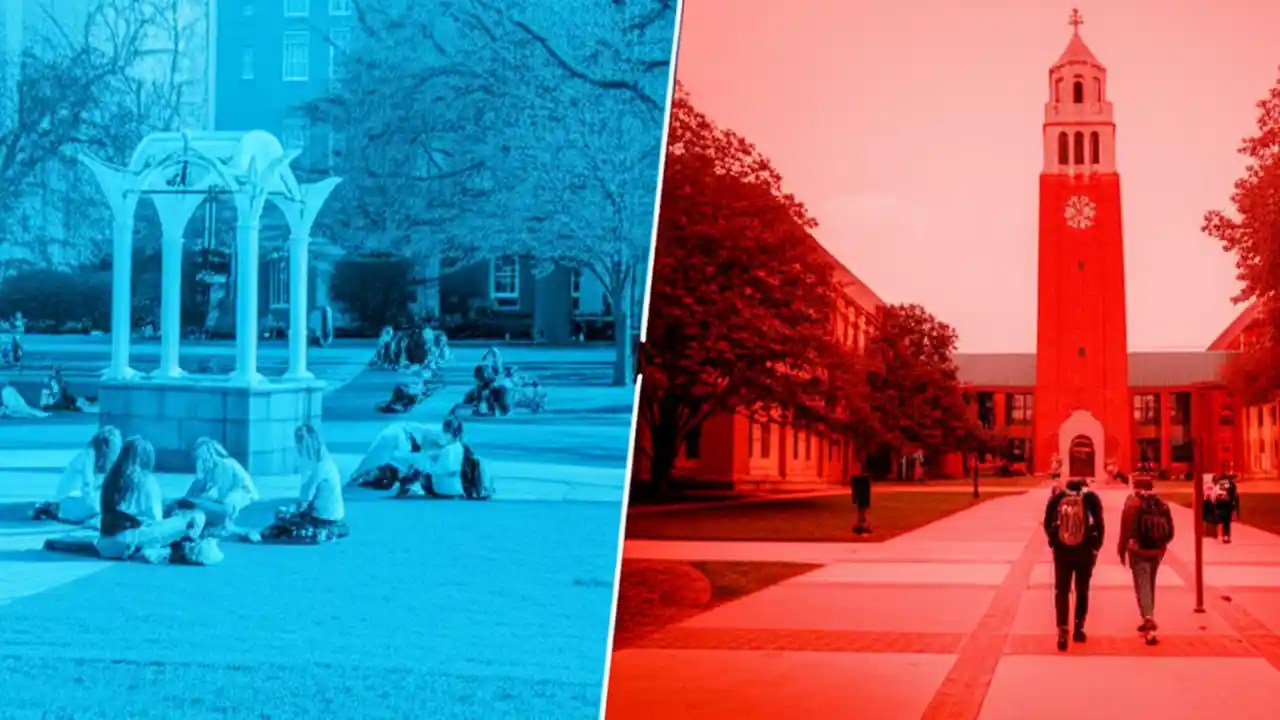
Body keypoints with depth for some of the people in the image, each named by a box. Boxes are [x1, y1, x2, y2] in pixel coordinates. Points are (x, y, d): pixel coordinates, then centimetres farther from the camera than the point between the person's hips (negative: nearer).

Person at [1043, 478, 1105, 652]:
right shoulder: (1090, 497, -4)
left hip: (1061, 551, 0)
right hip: (1085, 551, 0)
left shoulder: (1057, 497, 0)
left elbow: (1047, 523, 2)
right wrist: (1096, 546, 4)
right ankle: (1079, 628, 19)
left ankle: (1062, 631, -12)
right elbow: (1099, 524, -6)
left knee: (1061, 591, 3)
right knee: (1082, 591, 16)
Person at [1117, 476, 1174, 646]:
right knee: (1150, 585, 21)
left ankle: (1149, 620, -24)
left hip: (1139, 551, -5)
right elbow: (1170, 531, 5)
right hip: (1157, 551, 5)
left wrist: (1122, 550, -4)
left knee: (1142, 587, -7)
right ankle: (1149, 620, 31)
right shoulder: (1162, 505, 4)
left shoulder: (1132, 504, -10)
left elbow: (1126, 530, -13)